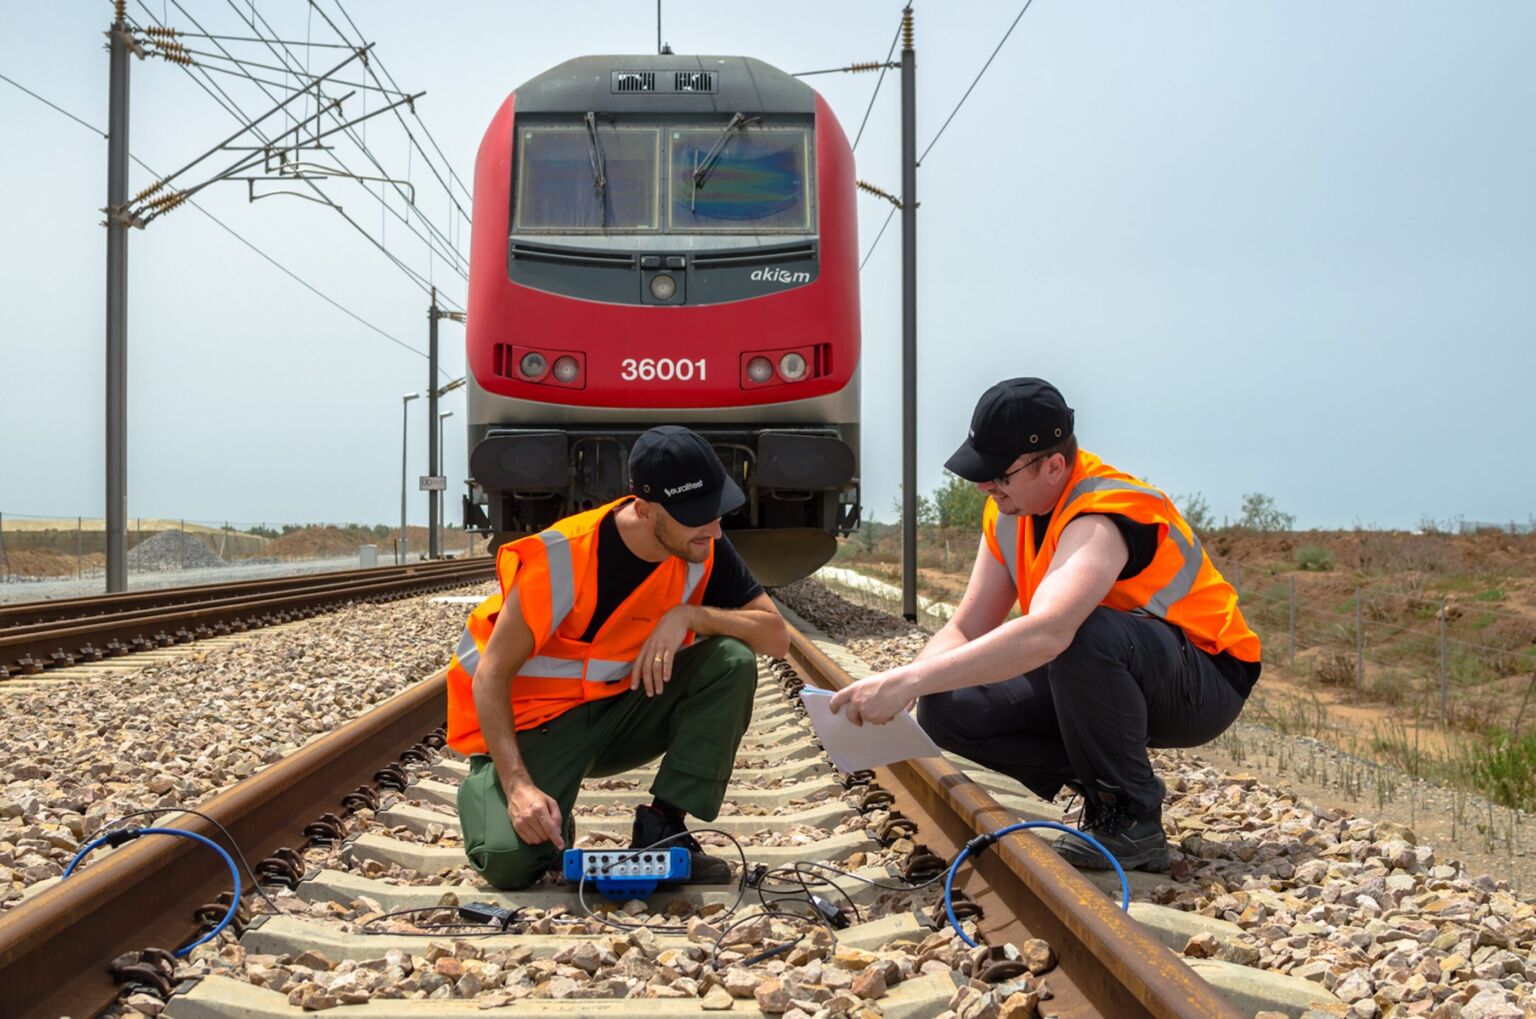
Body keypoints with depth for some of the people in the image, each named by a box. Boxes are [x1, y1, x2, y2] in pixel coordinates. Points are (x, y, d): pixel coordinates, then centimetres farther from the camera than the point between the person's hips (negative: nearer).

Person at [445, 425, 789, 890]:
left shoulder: (705, 550, -12)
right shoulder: (563, 557, -27)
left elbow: (777, 636, -11)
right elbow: (492, 675, -22)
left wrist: (691, 615, -28)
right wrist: (518, 785, -34)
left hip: (626, 709, 5)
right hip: (537, 718, -5)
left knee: (731, 662, -21)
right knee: (511, 860, -28)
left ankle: (663, 827, -14)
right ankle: (486, 788, 8)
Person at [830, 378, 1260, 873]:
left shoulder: (1101, 516, -30)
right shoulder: (1008, 511, -3)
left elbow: (1046, 633, -49)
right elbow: (964, 631, -3)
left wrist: (909, 681, -51)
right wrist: (892, 694, -23)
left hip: (1204, 684, -7)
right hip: (1098, 679, 7)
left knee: (1083, 635, -40)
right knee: (947, 710, -11)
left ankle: (1132, 819, -20)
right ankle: (1102, 787, 2)